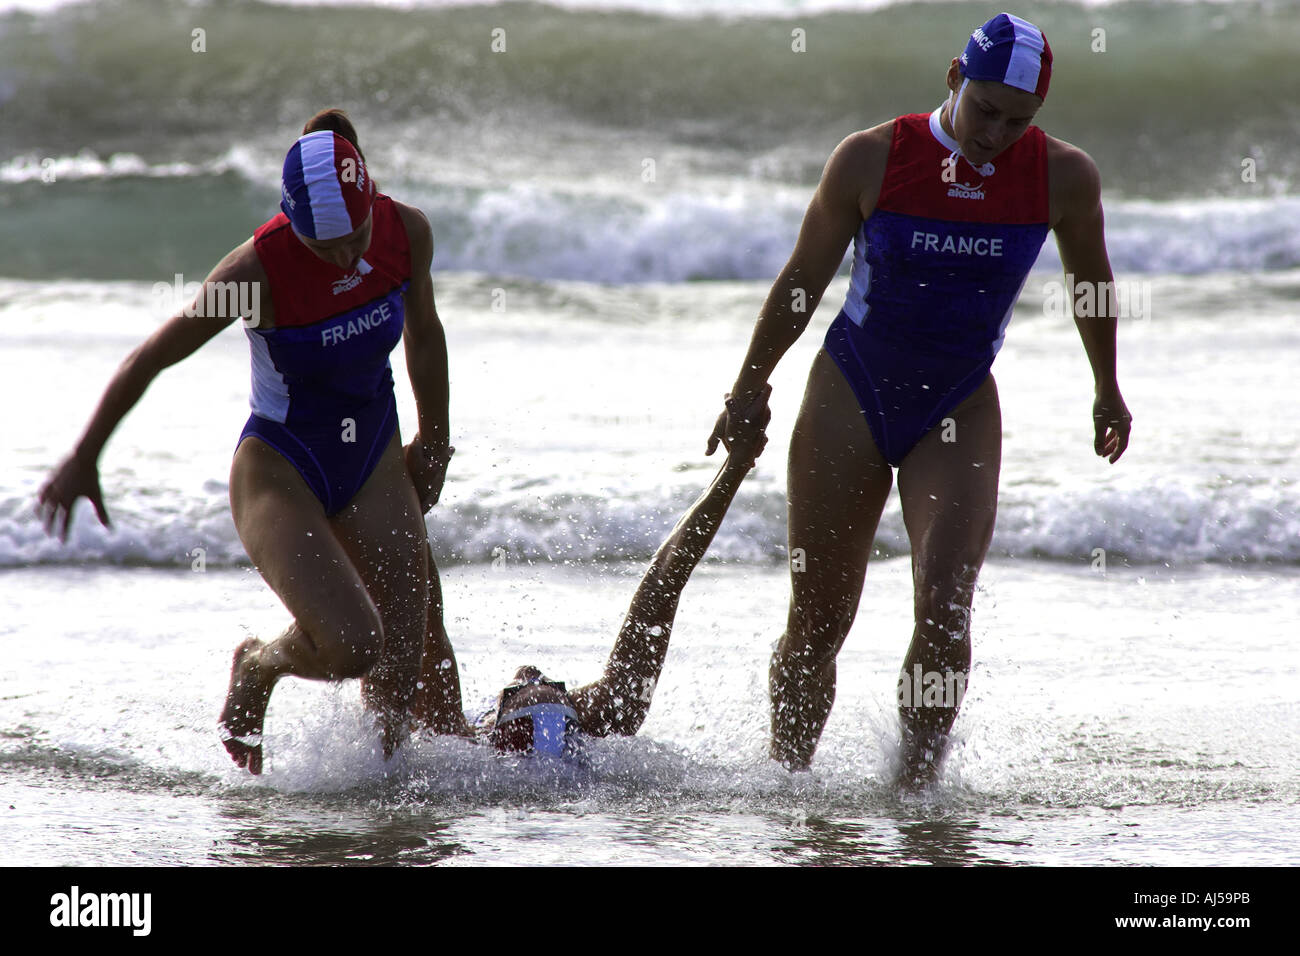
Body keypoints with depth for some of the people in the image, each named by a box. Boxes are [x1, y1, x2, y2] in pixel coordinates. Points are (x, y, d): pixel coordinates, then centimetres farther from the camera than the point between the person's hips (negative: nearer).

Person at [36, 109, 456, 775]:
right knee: (350, 646, -22)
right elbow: (150, 358, -14)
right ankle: (256, 668, 9)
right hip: (278, 475, -5)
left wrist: (434, 442, 20)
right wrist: (82, 461, -7)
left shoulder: (407, 232, -11)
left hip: (374, 468, 5)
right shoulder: (259, 267, -25)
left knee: (398, 683, -3)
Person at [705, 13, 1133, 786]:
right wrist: (747, 393, 8)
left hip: (960, 412, 0)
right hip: (850, 398, 0)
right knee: (818, 622, 3)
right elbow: (804, 281, 0)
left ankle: (914, 790, -12)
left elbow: (1090, 278, 11)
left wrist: (1108, 392, 22)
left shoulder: (1063, 177, -10)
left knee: (945, 606, -19)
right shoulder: (871, 159, -13)